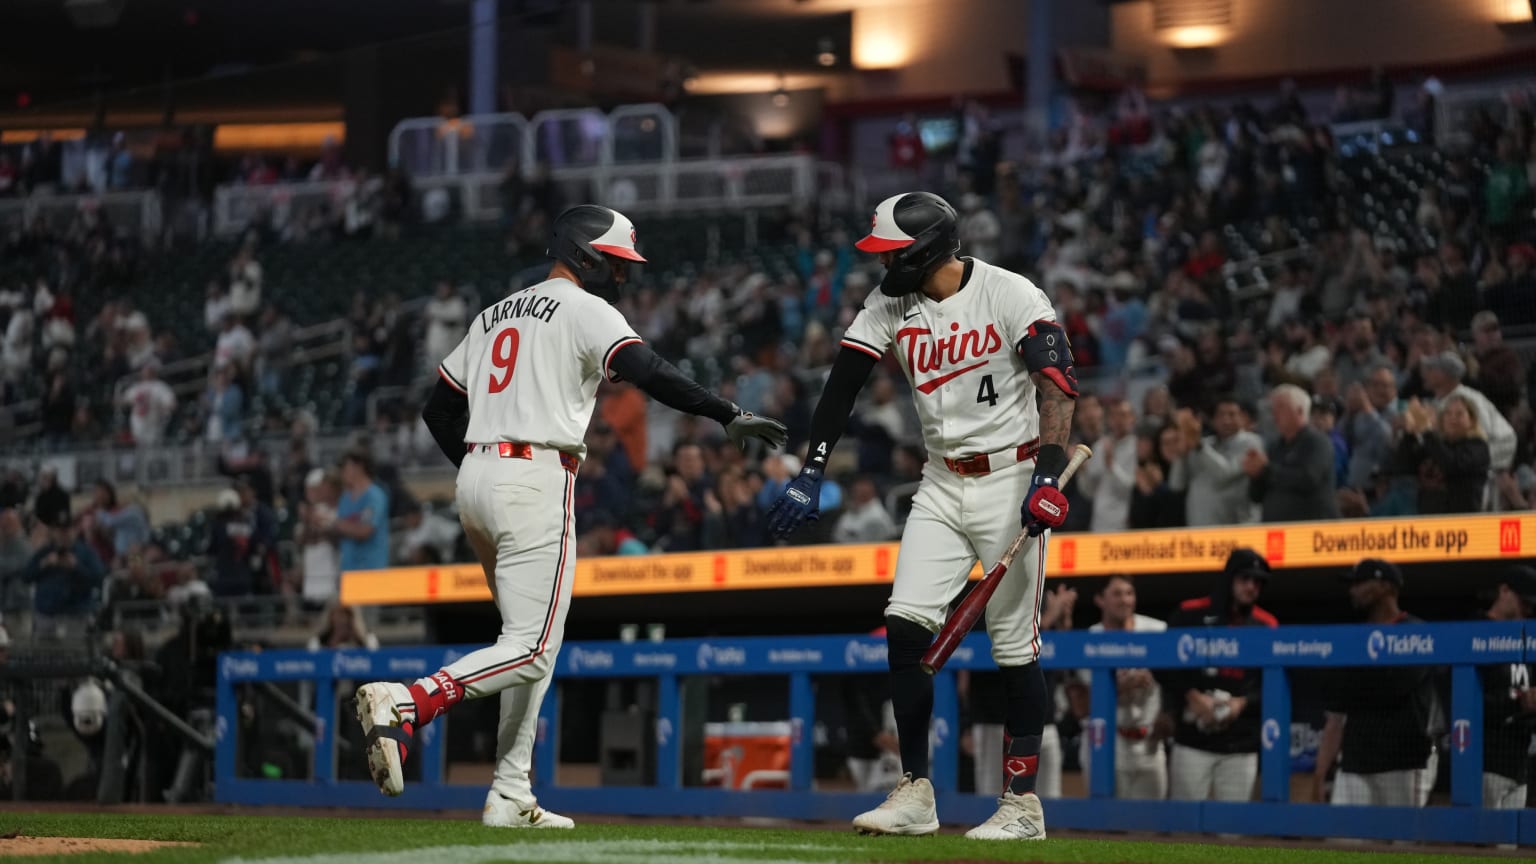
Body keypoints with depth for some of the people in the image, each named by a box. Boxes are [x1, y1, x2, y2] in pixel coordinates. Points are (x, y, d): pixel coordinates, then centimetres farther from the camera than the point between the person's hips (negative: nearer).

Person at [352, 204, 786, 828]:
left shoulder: (494, 315, 22)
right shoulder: (585, 310, -2)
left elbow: (438, 409, 22)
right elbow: (647, 372, -18)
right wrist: (729, 415, -20)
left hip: (476, 477, 9)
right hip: (535, 481, -9)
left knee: (532, 641, 14)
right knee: (531, 649, -11)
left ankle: (511, 798, 9)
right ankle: (404, 702, -27)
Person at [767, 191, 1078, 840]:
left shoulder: (1010, 295, -14)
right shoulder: (890, 305, 3)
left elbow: (1058, 382, -23)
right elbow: (844, 383, 1)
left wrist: (1048, 473, -35)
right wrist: (810, 475, -8)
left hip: (1011, 480, -5)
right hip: (942, 486, 6)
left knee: (1014, 646, -4)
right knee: (906, 625, -6)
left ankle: (1023, 804, 5)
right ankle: (915, 795, 0)